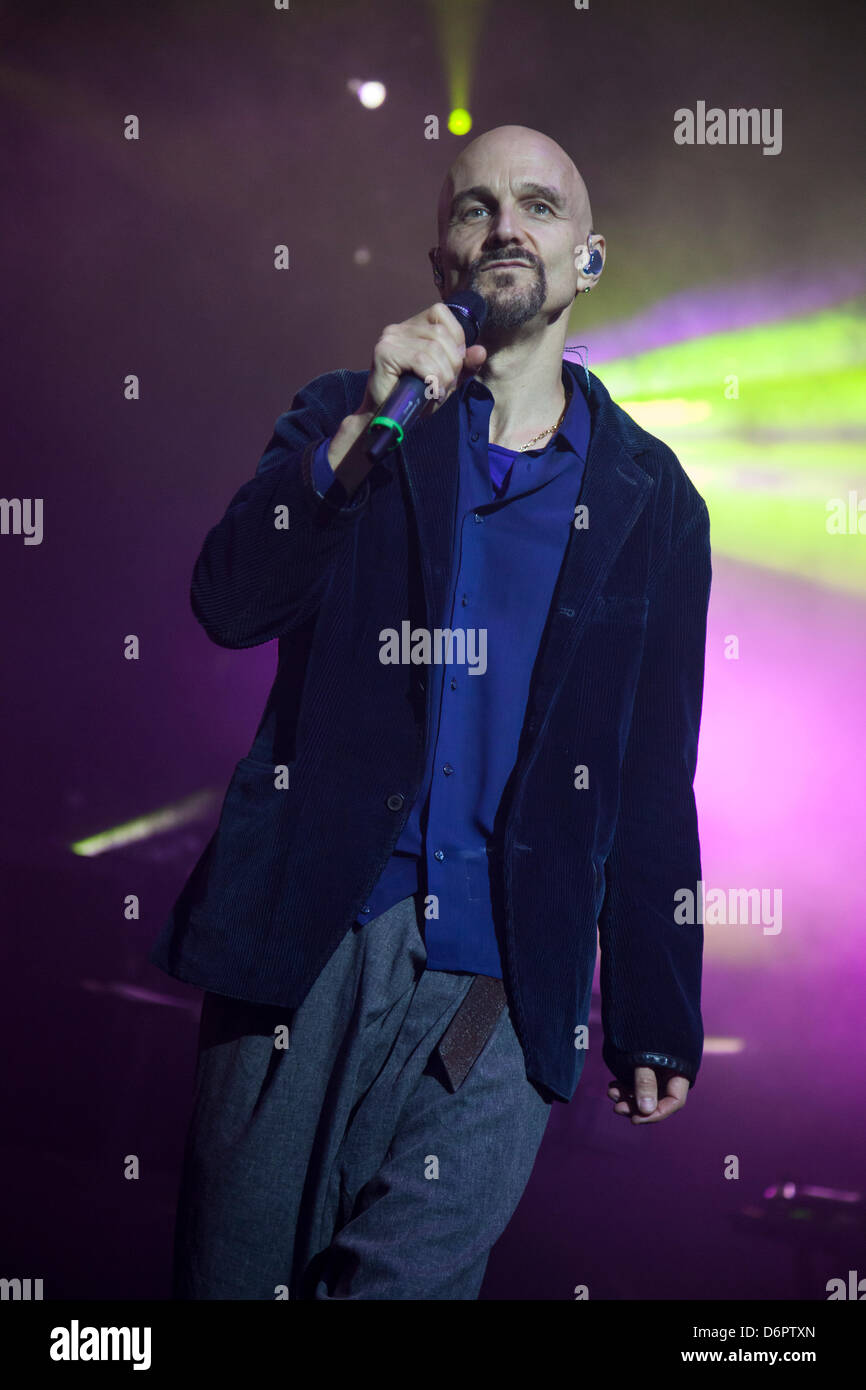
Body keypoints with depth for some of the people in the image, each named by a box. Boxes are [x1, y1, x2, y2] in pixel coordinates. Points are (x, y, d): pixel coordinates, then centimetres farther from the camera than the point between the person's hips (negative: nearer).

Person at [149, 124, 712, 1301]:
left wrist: (656, 1023, 7)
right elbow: (228, 603, -7)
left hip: (507, 982, 0)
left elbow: (657, 772, 9)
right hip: (306, 944, 1)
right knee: (238, 1269, 10)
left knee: (415, 1274, -9)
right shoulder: (347, 422, 9)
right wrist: (364, 430, -18)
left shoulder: (648, 497, 9)